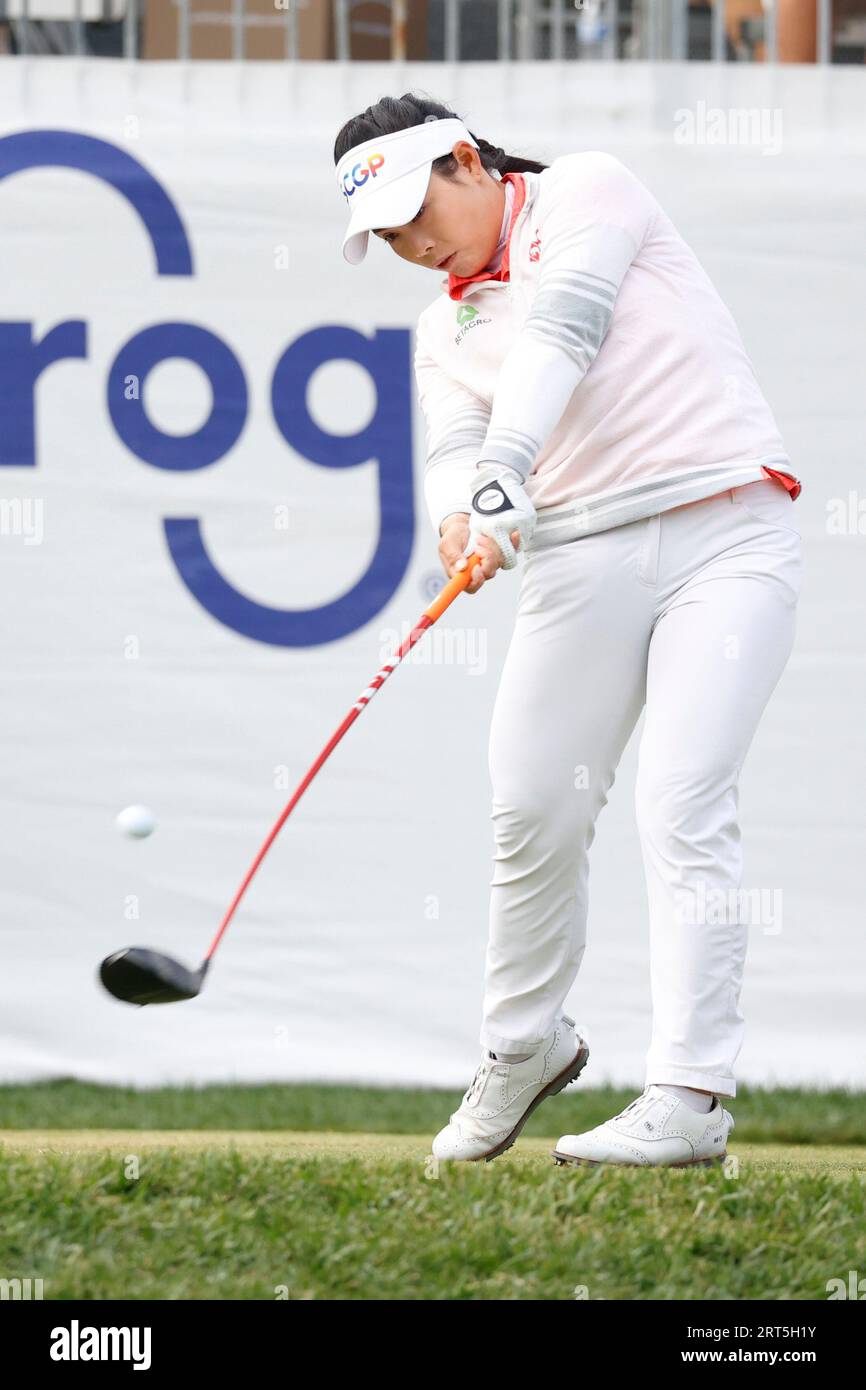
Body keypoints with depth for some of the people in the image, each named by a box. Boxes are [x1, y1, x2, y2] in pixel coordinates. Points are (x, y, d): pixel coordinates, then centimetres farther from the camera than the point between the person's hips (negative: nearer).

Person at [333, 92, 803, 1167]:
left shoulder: (587, 192, 0)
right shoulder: (446, 327, 17)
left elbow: (562, 333, -16)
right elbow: (455, 450, 1)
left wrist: (501, 474, -30)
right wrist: (460, 519, -24)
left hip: (723, 529, -6)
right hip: (580, 555, 6)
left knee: (681, 807, -15)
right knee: (532, 806, 2)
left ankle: (690, 1097, -18)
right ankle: (522, 1047, 23)